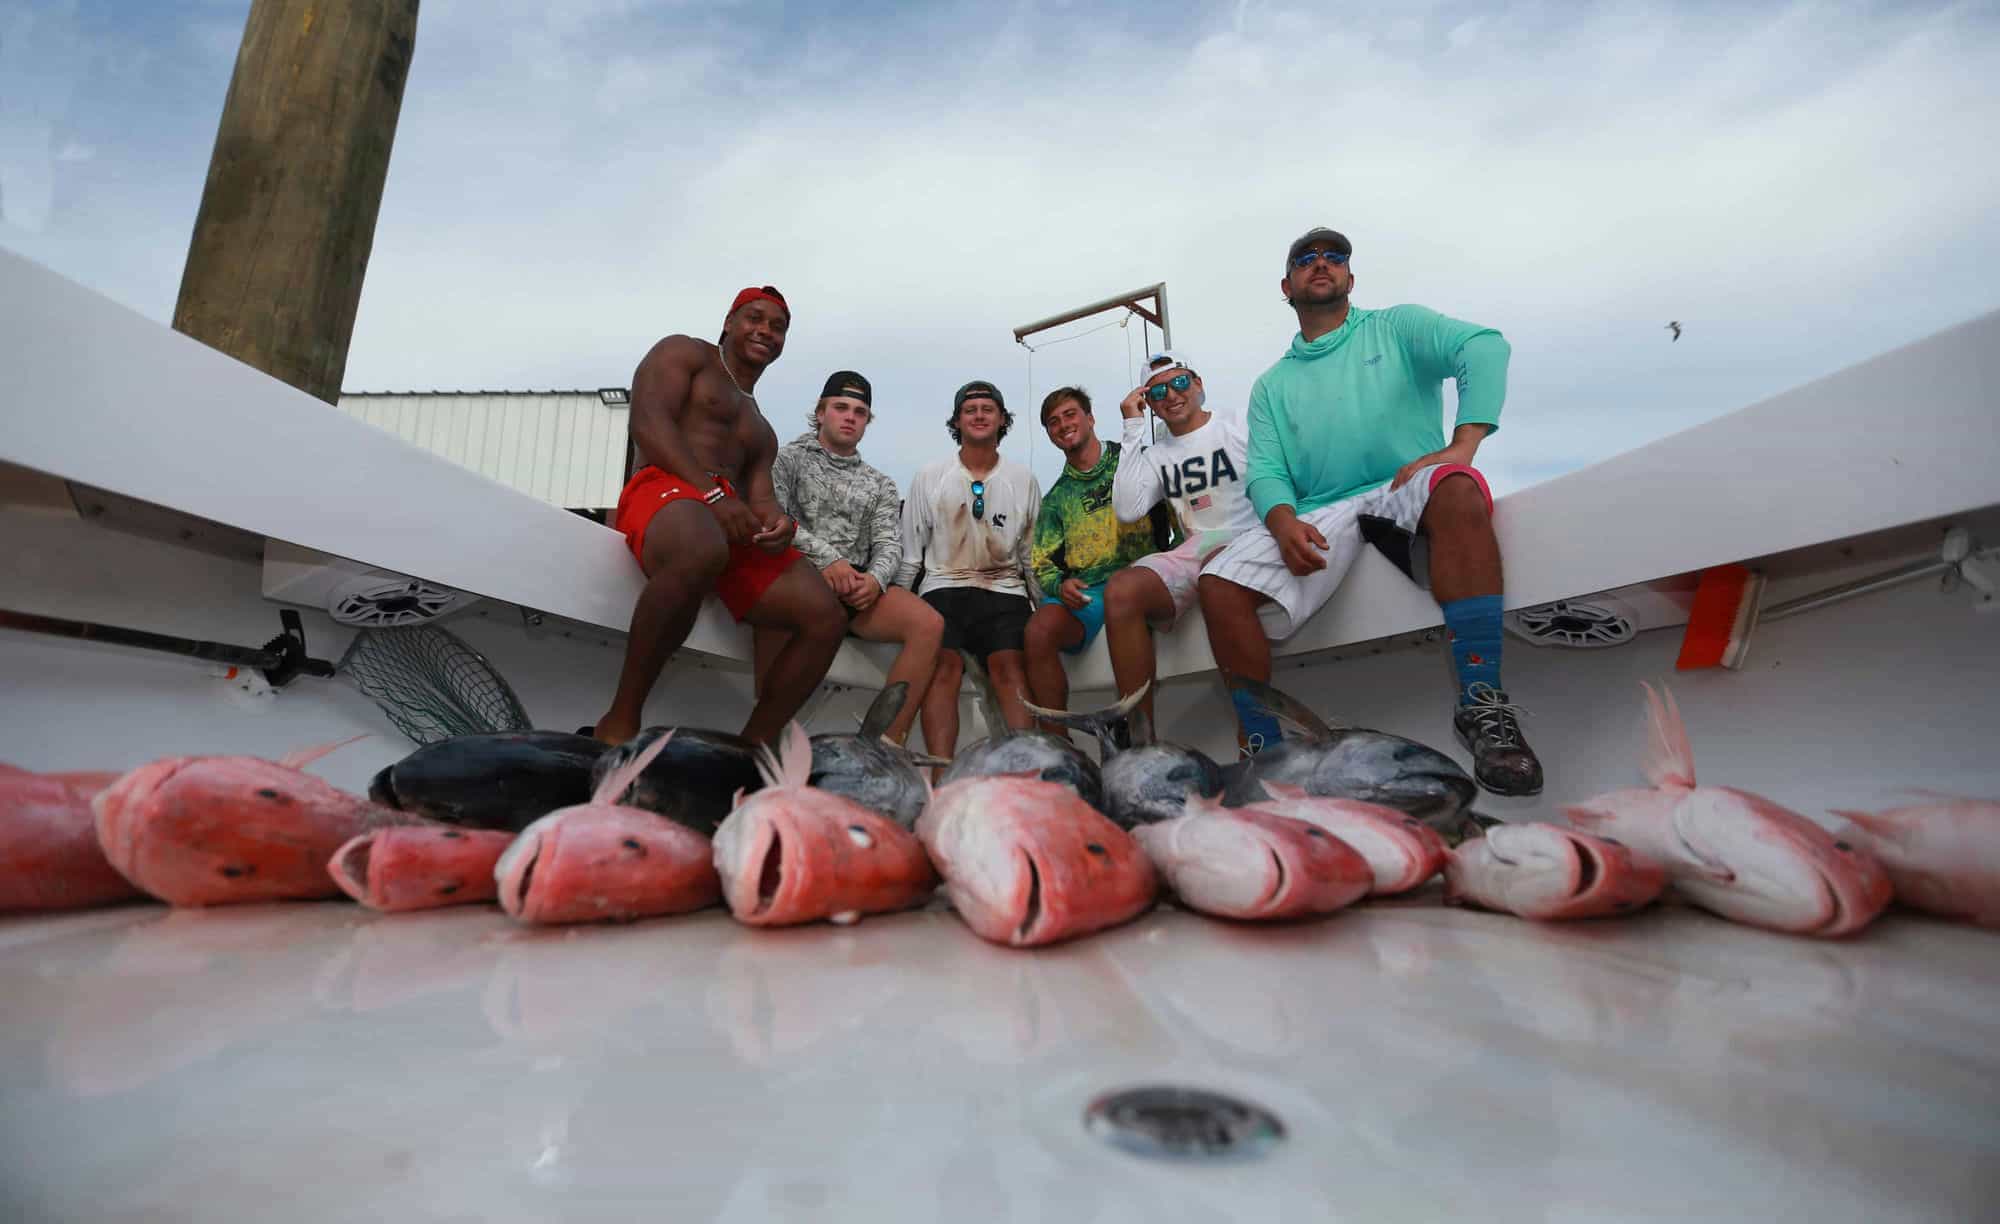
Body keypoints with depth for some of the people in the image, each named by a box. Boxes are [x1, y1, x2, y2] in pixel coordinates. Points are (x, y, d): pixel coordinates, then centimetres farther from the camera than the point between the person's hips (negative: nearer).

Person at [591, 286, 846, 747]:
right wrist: (710, 492, -16)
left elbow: (761, 496, 18)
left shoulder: (762, 430, 34)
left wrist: (776, 520, -9)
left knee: (825, 616, -16)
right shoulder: (685, 352, 17)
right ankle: (620, 722, -30)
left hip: (734, 525, 6)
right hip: (666, 492, -6)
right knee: (703, 551, -43)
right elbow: (648, 421, -2)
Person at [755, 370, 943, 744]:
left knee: (928, 624, -24)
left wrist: (876, 578, -14)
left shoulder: (880, 485, 25)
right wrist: (826, 558, -17)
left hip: (860, 583, 4)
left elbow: (889, 545, 10)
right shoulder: (788, 459, 15)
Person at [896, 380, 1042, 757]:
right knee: (944, 662, -28)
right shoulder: (929, 478, 13)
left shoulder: (1024, 481, 15)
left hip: (1004, 590, 1)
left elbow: (1032, 555, 16)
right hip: (943, 587, 0)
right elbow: (910, 554, 12)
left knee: (1009, 663, -28)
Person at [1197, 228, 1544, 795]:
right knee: (1219, 586, -23)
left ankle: (1482, 704, -36)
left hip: (1405, 490, -2)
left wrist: (1462, 446, -21)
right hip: (1320, 515, 2)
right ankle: (1263, 748, -16)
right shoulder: (1272, 386, 23)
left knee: (1455, 486, -38)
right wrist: (1283, 521, -15)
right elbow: (1265, 471, 9)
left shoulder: (1396, 327, 16)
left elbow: (1483, 345, -3)